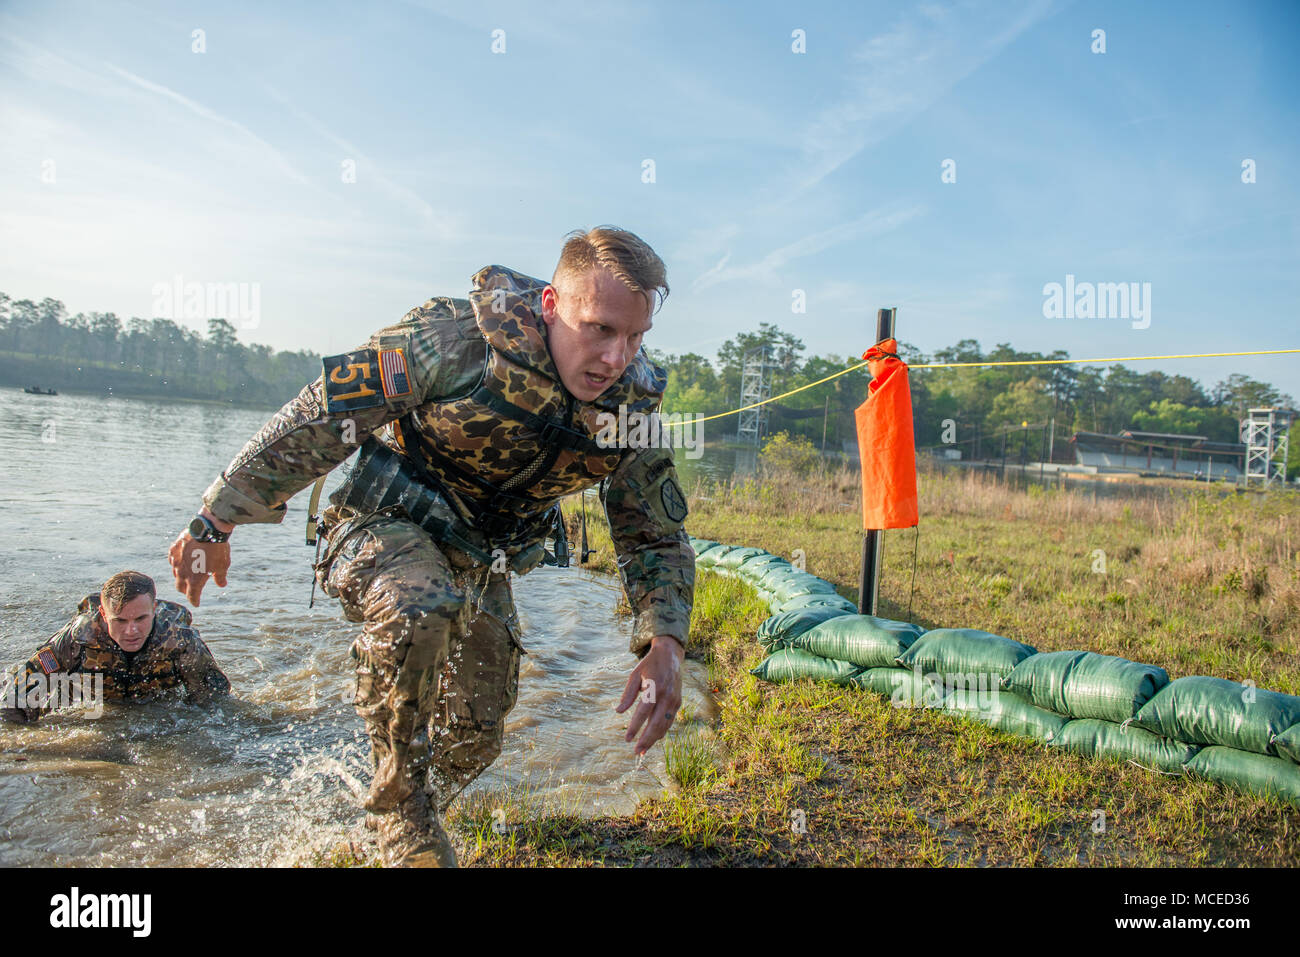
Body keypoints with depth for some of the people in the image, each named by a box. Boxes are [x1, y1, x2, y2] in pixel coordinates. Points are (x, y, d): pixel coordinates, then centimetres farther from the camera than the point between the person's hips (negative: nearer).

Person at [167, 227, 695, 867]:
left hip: (478, 566, 5)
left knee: (476, 736, 12)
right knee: (419, 611, -39)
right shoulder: (453, 339, -28)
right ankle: (402, 814, -14)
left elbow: (657, 537, -6)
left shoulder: (632, 404, -14)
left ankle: (411, 817, 48)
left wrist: (665, 643, -23)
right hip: (385, 524, -5)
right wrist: (215, 524, -14)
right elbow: (318, 417, -21)